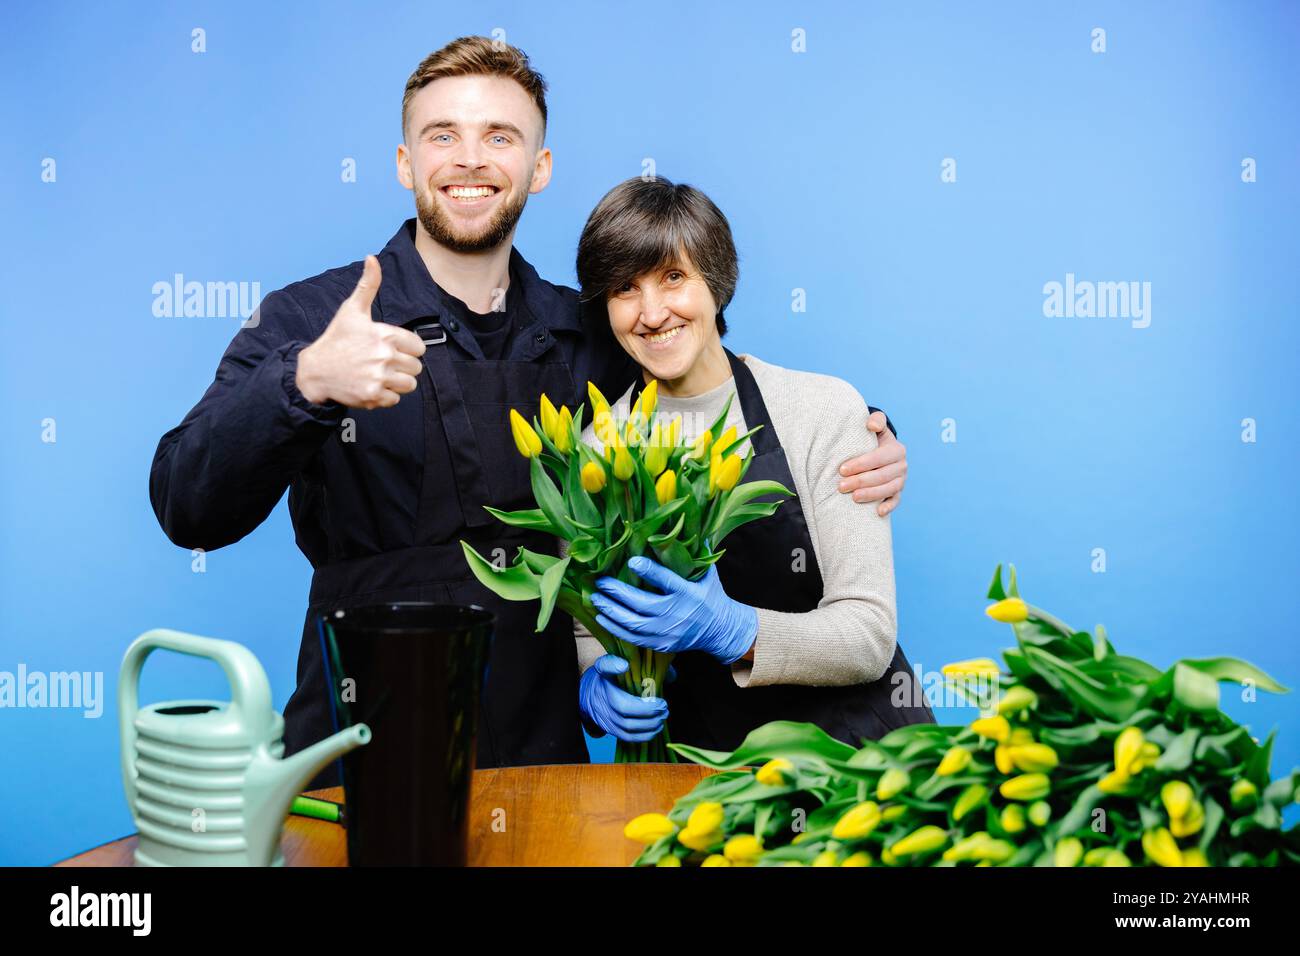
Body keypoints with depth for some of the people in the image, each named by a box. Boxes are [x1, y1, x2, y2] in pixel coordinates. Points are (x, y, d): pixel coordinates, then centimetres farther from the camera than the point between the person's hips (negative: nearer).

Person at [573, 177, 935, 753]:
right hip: (696, 765, 2)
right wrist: (596, 685, -12)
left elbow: (869, 638, -8)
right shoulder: (591, 452, 2)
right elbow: (585, 633, 9)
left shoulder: (825, 409, -5)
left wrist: (730, 629, -23)